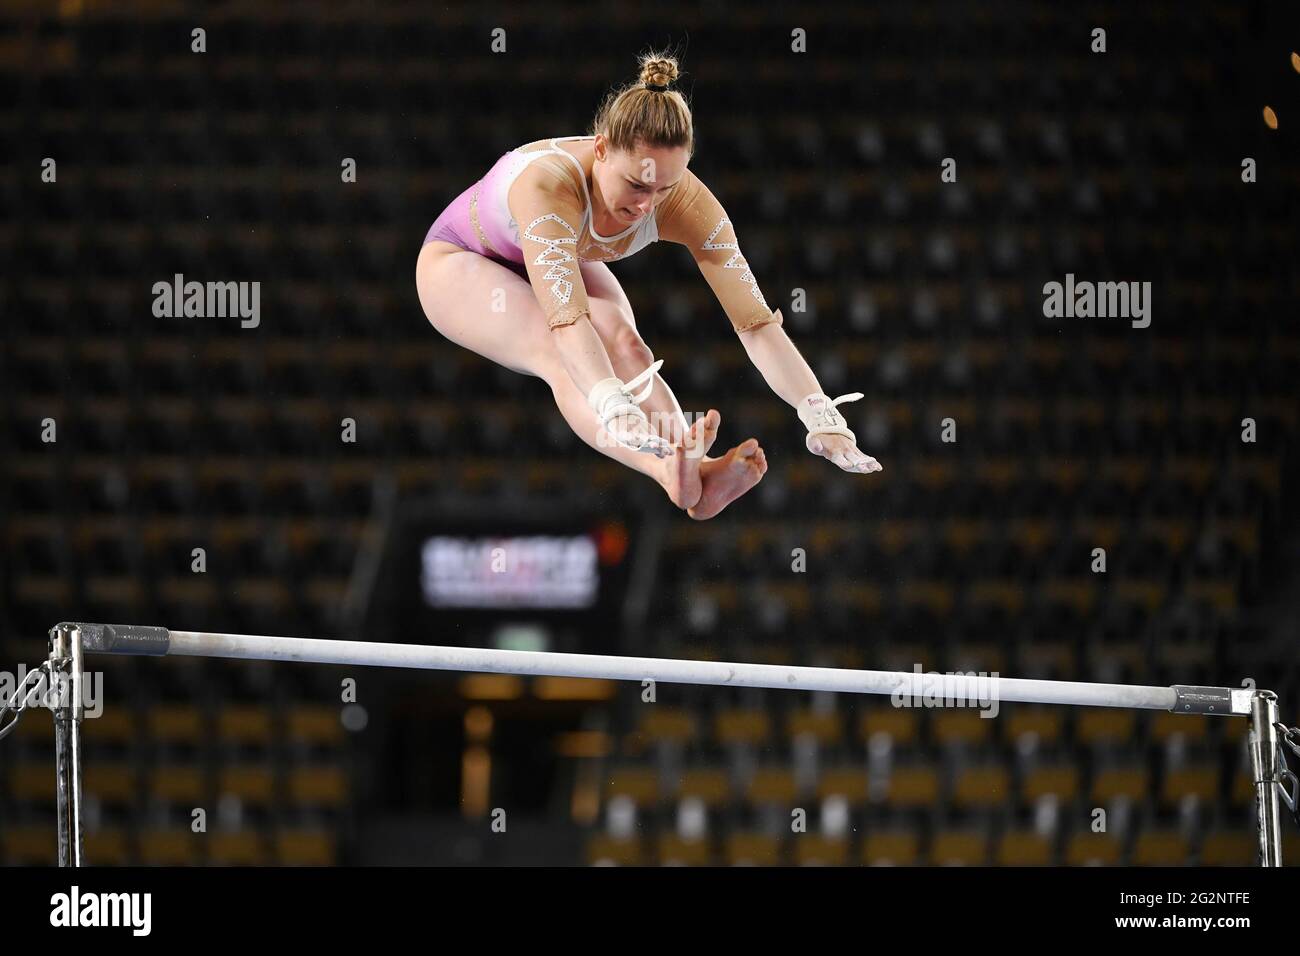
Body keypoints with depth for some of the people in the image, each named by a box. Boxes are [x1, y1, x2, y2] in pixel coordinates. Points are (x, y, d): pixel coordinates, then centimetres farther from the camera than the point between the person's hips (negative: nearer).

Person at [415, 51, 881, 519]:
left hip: (565, 266, 5)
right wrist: (616, 411, -69)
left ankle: (689, 466, -53)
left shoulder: (684, 200, -29)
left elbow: (756, 321, -31)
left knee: (623, 341, -30)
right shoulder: (546, 183, -42)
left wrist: (823, 421, -43)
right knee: (555, 353, -36)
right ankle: (669, 471, -59)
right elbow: (567, 321, -53)